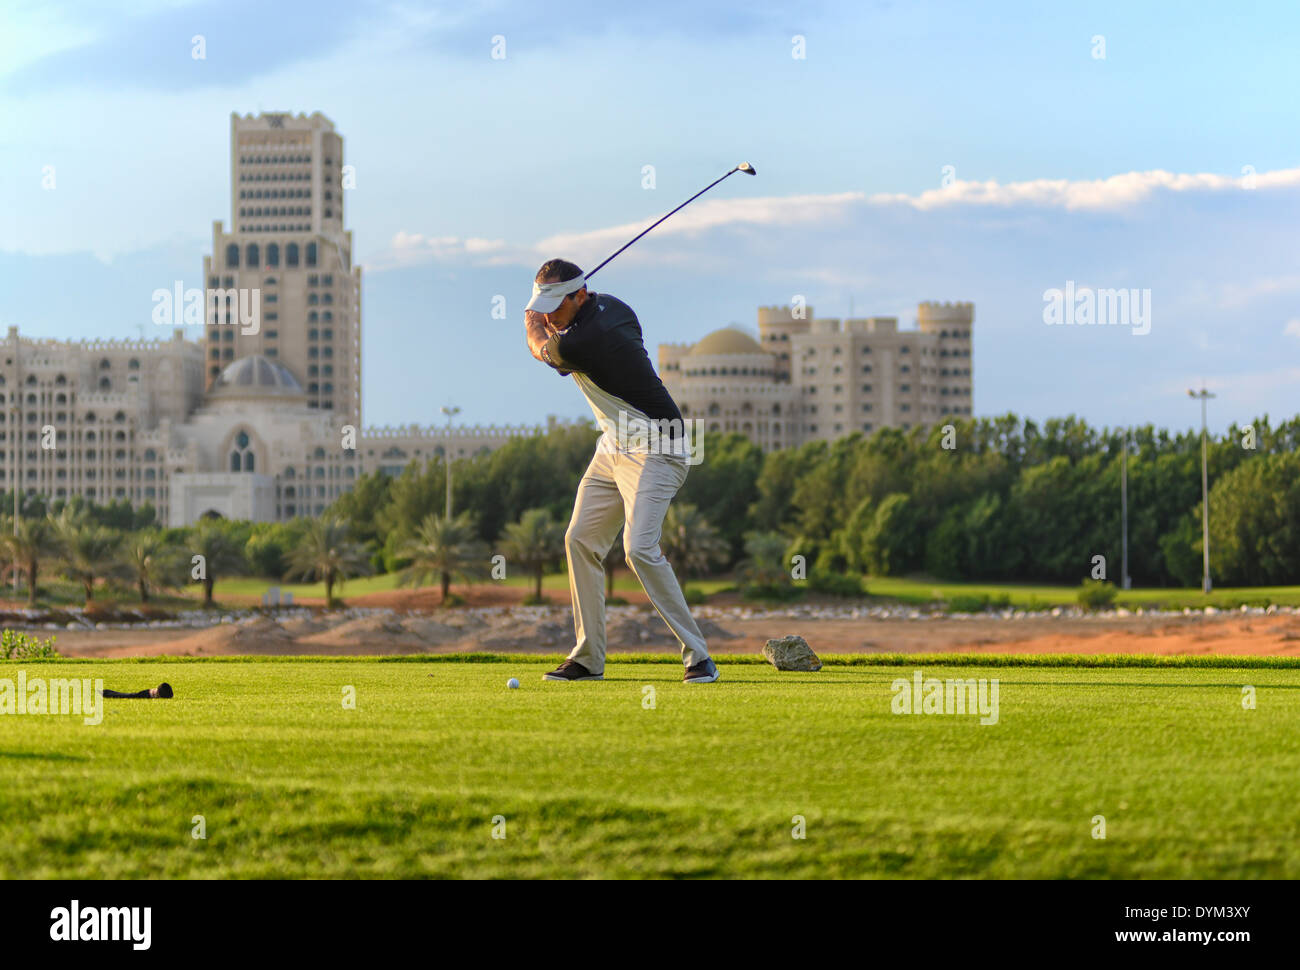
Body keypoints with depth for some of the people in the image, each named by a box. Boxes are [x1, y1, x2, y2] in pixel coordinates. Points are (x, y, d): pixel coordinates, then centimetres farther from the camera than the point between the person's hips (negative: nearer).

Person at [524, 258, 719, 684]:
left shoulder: (593, 338, -25)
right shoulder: (609, 305, 4)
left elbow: (540, 346, -4)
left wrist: (531, 318, 16)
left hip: (655, 449, -11)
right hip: (615, 446, 11)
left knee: (639, 547, -22)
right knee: (580, 540, 6)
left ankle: (698, 656, -16)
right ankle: (588, 658, 10)